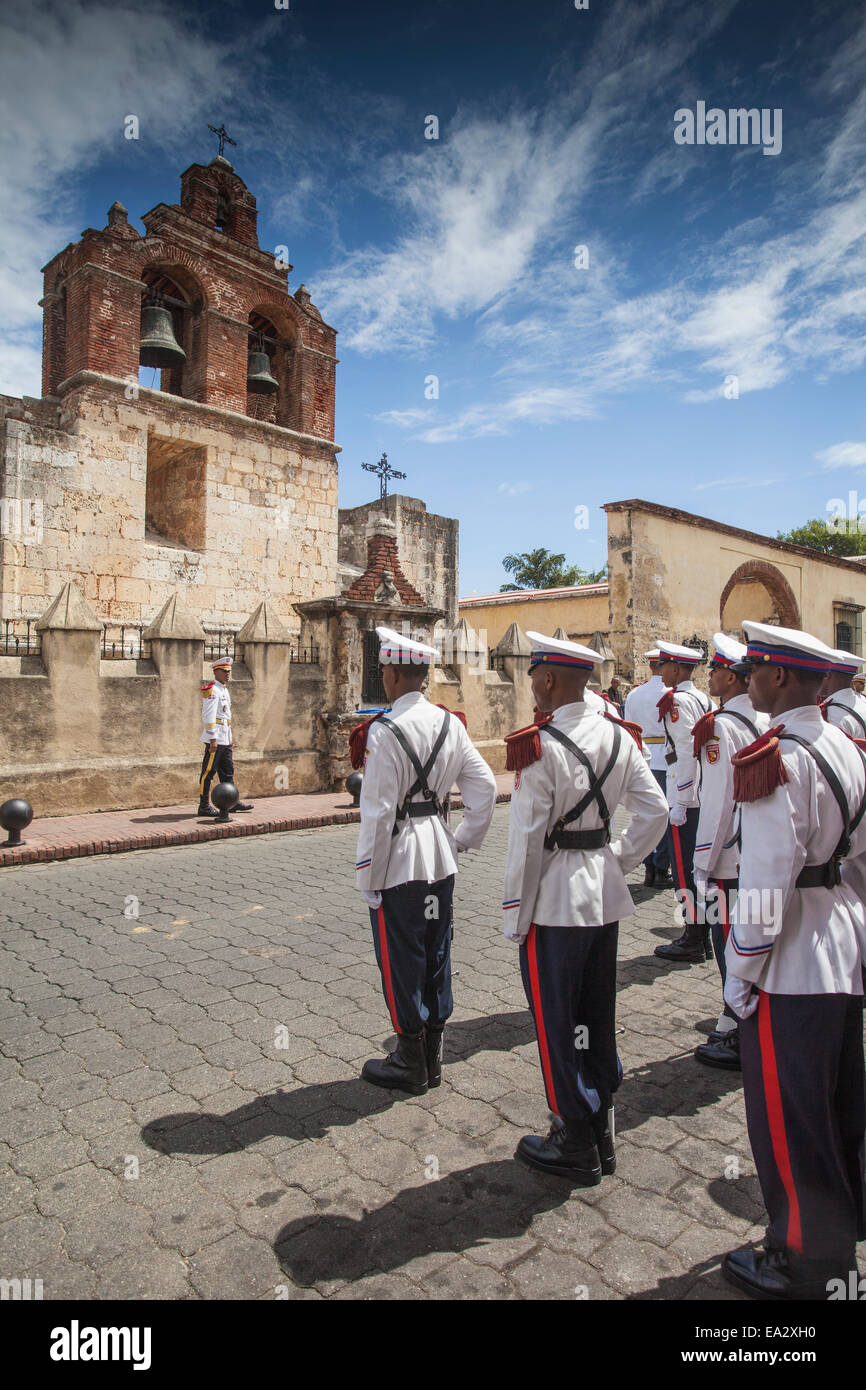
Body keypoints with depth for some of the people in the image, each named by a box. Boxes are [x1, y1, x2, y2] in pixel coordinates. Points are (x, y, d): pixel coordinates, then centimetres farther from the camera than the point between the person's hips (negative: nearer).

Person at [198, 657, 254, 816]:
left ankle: (232, 802, 22)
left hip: (225, 739, 10)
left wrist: (229, 738, 23)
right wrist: (213, 739, -22)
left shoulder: (224, 690, 18)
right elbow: (209, 716, -18)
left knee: (228, 771, 14)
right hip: (215, 739, -10)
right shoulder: (212, 690, -11)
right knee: (208, 772, -4)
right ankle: (204, 807, 1)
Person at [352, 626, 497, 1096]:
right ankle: (433, 1057, 32)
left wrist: (368, 877, -9)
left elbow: (378, 812, -18)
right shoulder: (449, 722, 2)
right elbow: (485, 786, 3)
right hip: (440, 859, 7)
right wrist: (464, 840, 12)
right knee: (436, 953, 17)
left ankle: (410, 1065, 23)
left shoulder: (384, 731, -19)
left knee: (401, 960, 8)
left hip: (399, 863, -7)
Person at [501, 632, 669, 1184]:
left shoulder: (538, 745, -19)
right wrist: (618, 863, 11)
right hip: (606, 895, 7)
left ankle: (576, 1146, 24)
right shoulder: (618, 736, 1)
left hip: (555, 901, -7)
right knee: (599, 1014, 19)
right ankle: (601, 1130, 35)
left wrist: (516, 915, -8)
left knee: (557, 1020, 9)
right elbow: (656, 812, 2)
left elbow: (528, 839, -18)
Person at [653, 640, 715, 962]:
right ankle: (703, 934, 24)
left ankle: (692, 941, 7)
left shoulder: (678, 701, -15)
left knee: (684, 868, -1)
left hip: (685, 796, -9)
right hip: (704, 796, 9)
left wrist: (680, 802, -18)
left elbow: (687, 753, -20)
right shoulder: (703, 698, 12)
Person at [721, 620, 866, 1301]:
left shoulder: (777, 759, -22)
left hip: (793, 967, -9)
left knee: (787, 1117, 9)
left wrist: (742, 972, -13)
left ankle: (803, 1267, 27)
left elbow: (767, 881, -23)